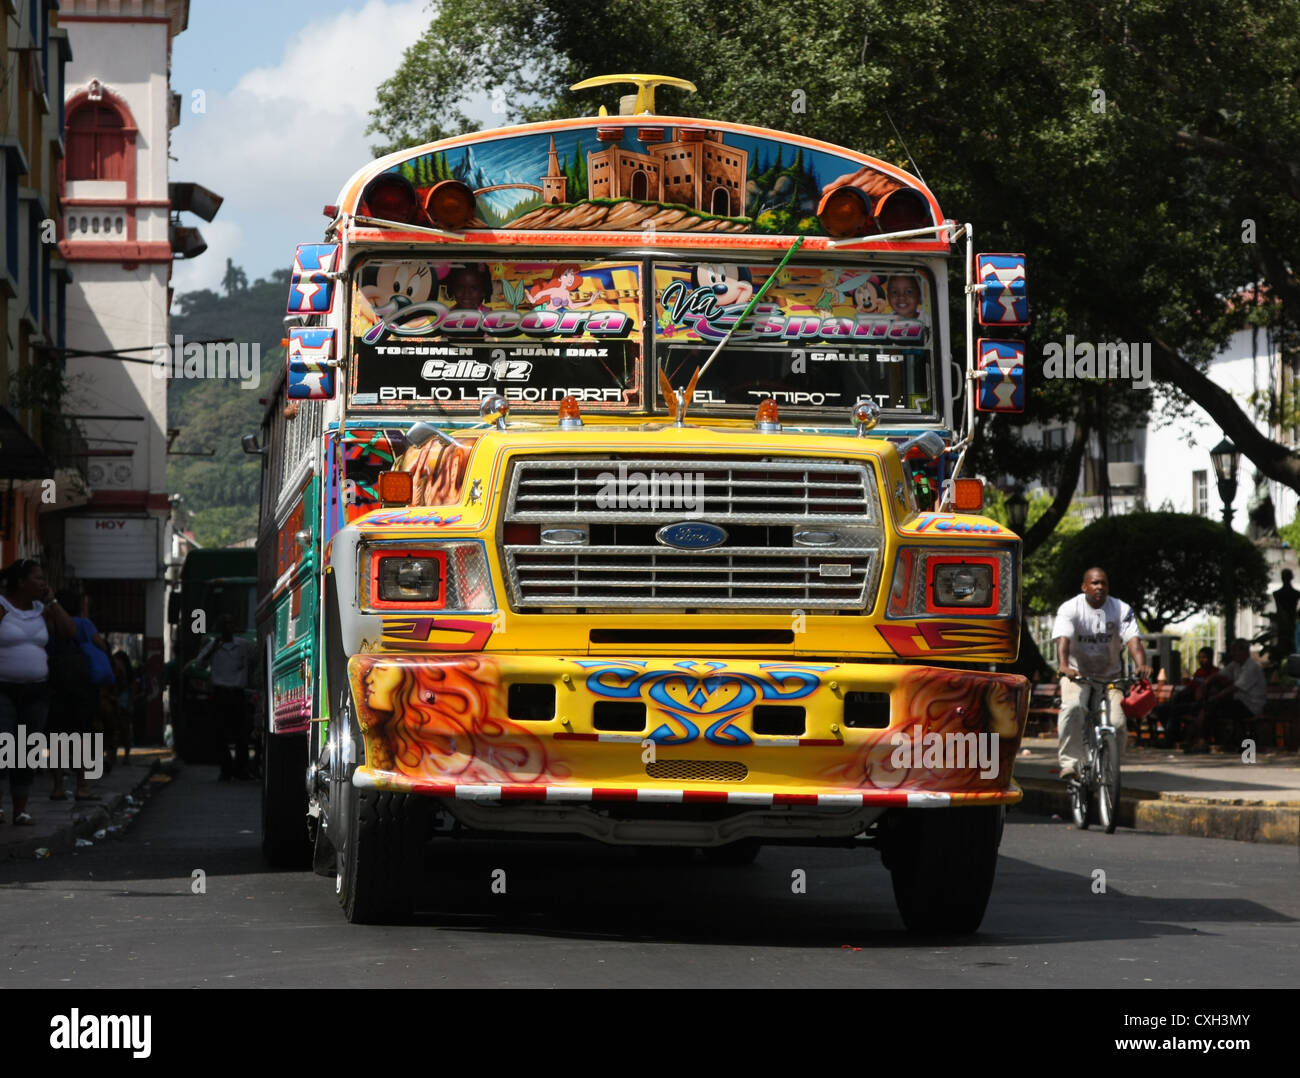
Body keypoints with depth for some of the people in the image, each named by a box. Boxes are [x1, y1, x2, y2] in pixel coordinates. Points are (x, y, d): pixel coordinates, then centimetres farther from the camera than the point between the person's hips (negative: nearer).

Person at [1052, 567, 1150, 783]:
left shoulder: (1121, 610, -3)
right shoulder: (1070, 608, -9)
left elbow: (1133, 640, -16)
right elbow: (1063, 639, -24)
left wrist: (1141, 665, -37)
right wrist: (1063, 666, -44)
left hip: (1110, 676, 2)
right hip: (1077, 674, -2)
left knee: (1117, 723, -16)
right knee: (1073, 708, -32)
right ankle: (1069, 763, -30)